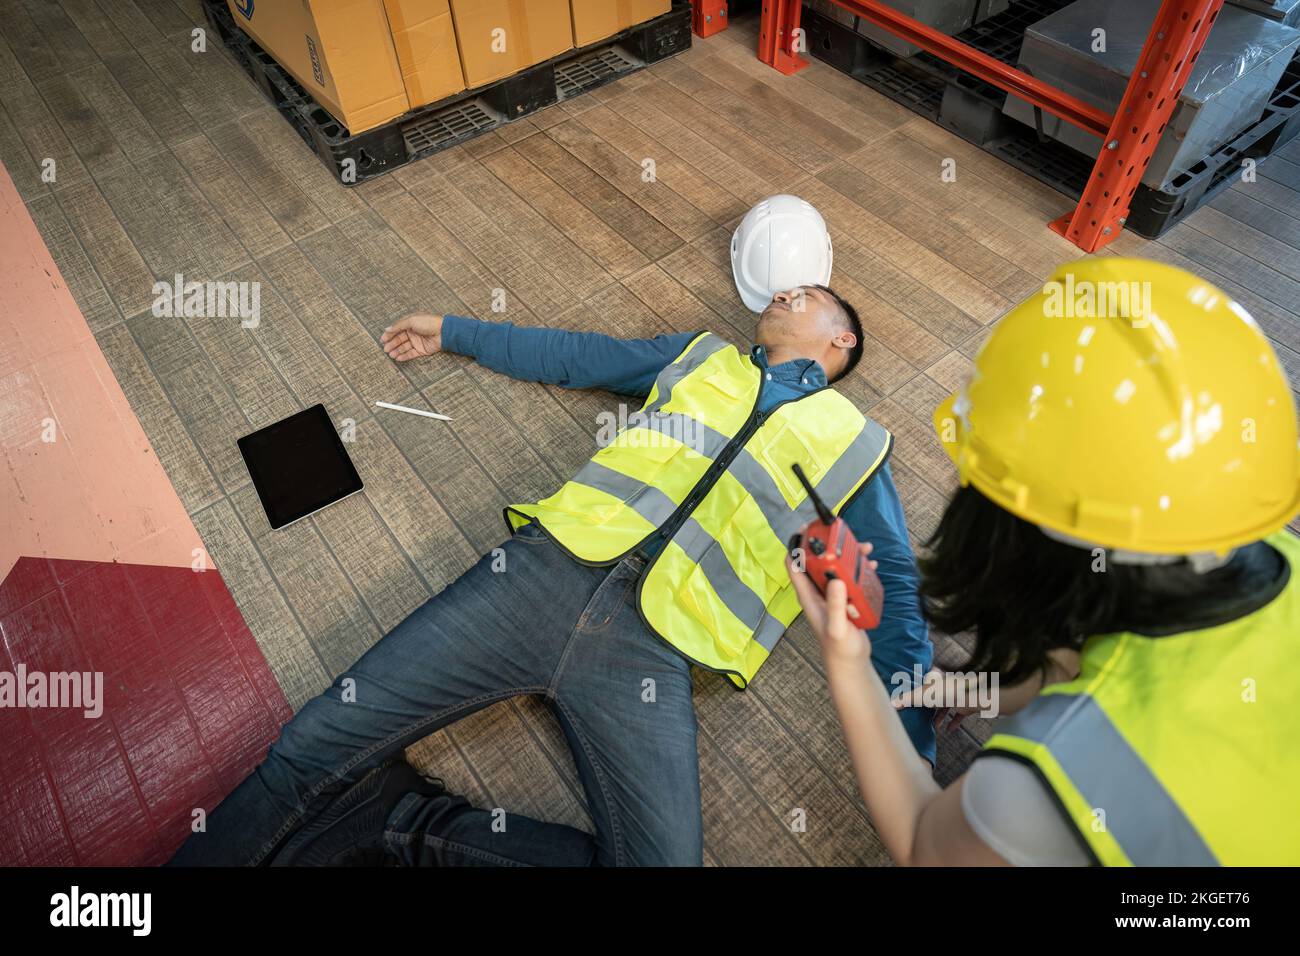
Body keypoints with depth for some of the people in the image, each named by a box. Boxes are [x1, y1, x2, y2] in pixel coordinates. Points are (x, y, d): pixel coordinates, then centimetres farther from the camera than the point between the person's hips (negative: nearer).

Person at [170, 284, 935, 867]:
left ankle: (409, 825, -6)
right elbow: (573, 357, 30)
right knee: (323, 739, -8)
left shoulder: (856, 444, 18)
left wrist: (915, 741, 6)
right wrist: (450, 333, 34)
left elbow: (899, 581, 16)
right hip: (551, 565, 2)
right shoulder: (705, 355, 26)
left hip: (652, 650, -1)